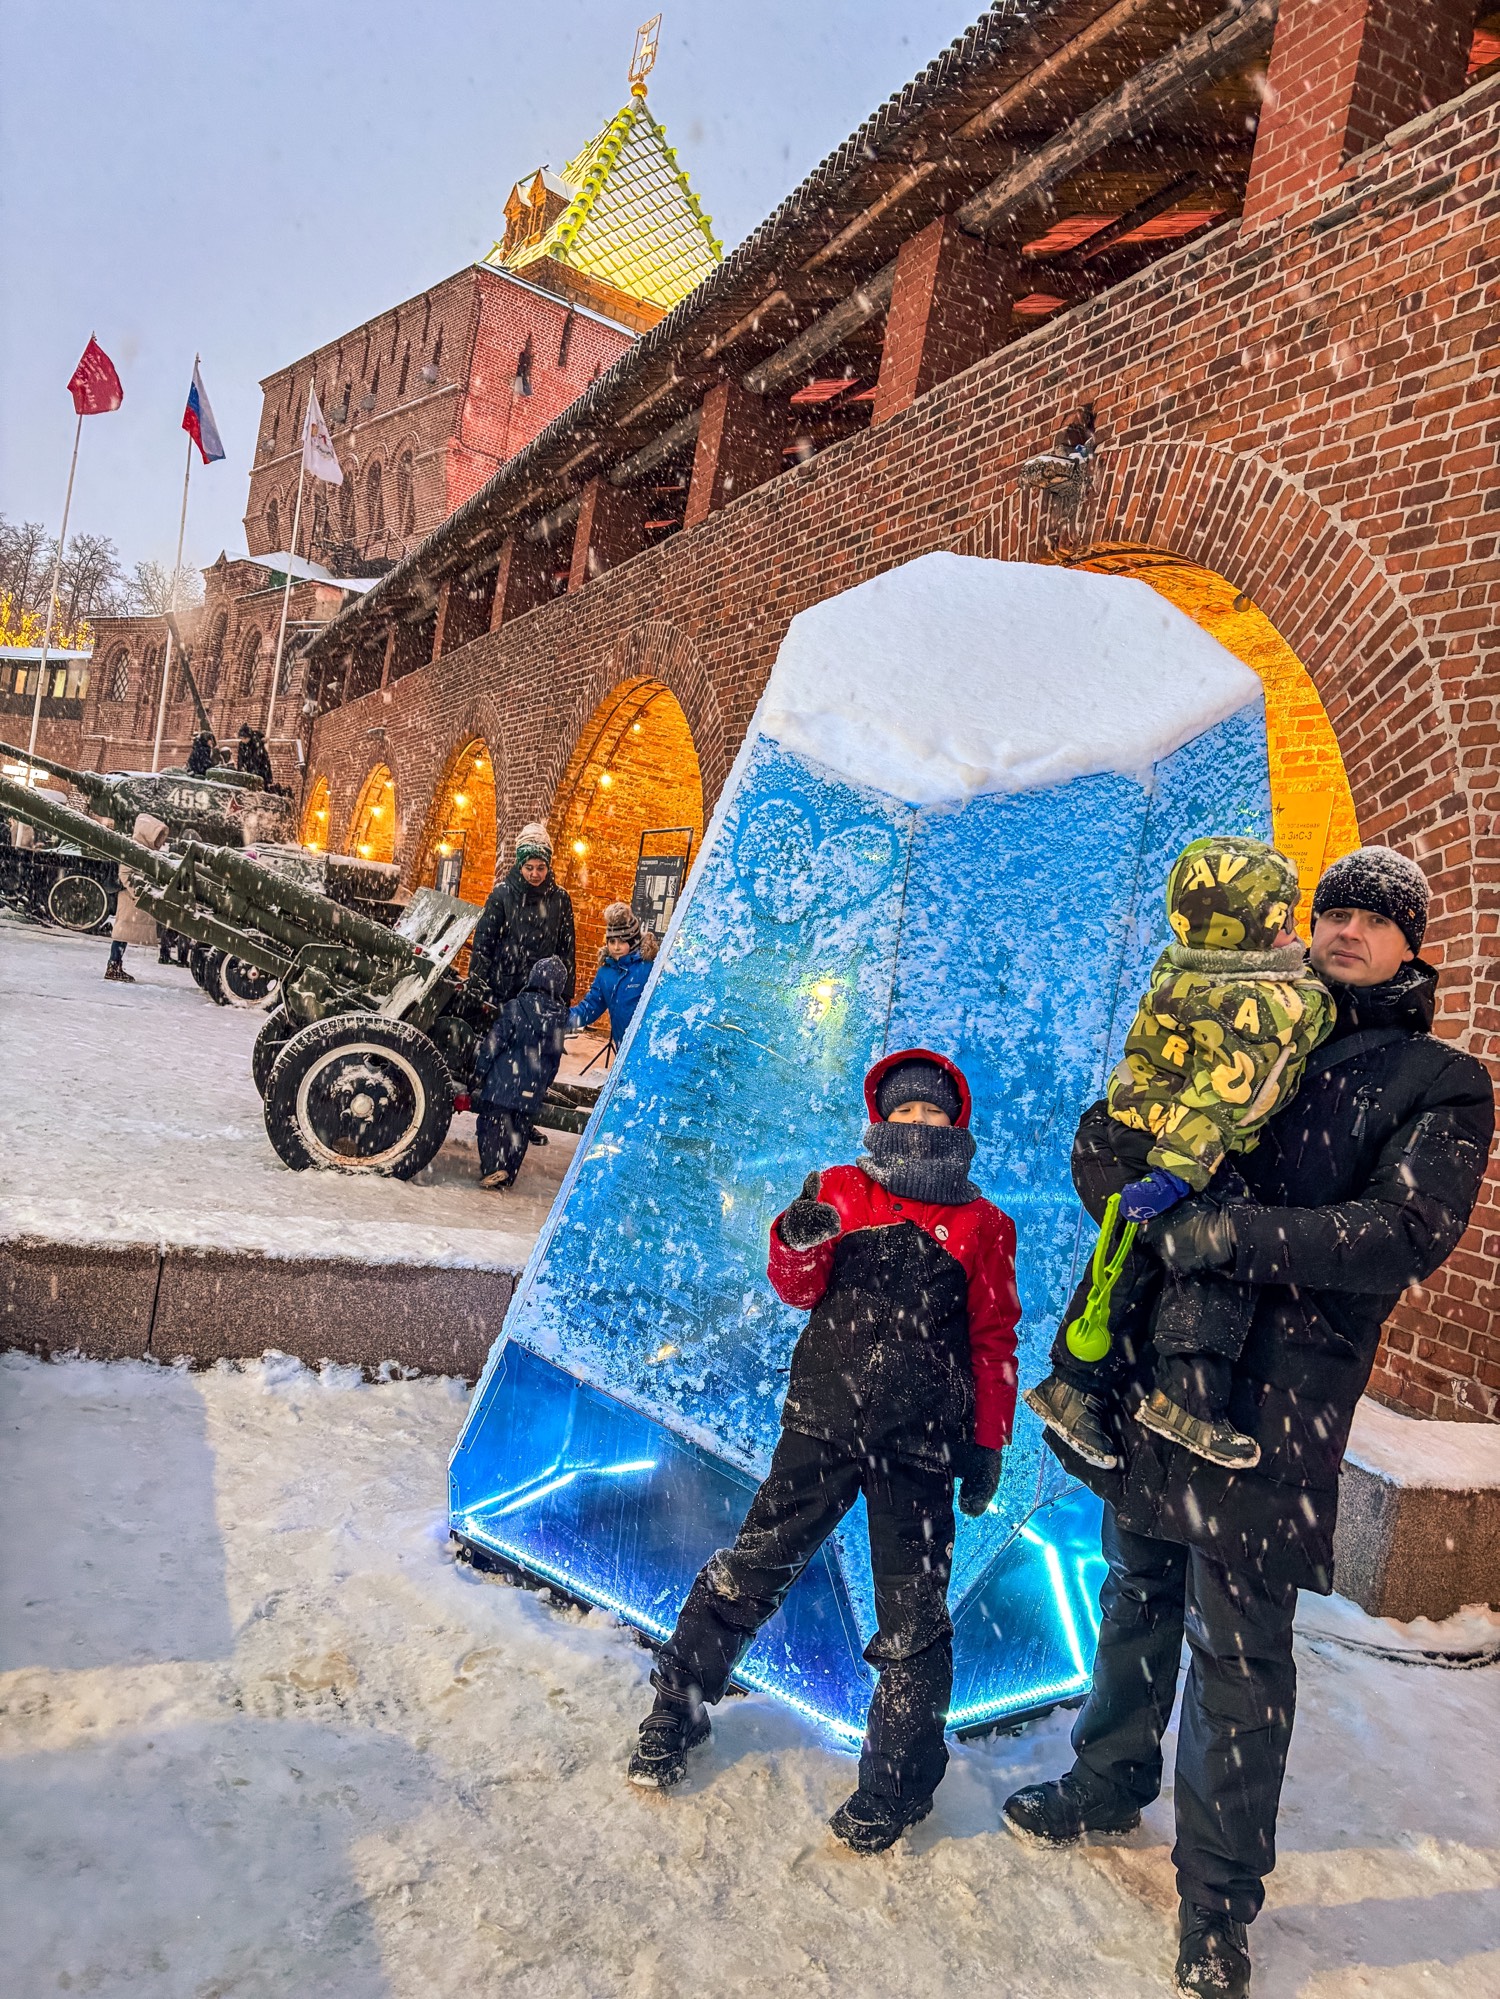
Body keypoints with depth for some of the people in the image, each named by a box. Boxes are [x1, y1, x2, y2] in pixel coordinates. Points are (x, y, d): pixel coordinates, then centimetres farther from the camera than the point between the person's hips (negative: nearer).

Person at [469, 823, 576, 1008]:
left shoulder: (560, 899, 5)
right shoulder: (502, 893, -1)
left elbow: (567, 949, 8)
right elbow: (483, 942, 0)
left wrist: (566, 994, 5)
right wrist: (479, 989, -4)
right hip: (503, 988, -1)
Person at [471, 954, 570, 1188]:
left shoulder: (517, 1007, -12)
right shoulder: (560, 1016, 2)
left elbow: (494, 1042, -10)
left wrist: (480, 1068, 1)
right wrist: (546, 1083, 22)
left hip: (504, 1080, -4)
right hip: (533, 1089, 4)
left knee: (493, 1121, 5)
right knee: (520, 1129, 13)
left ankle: (493, 1168, -5)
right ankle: (508, 1175, 15)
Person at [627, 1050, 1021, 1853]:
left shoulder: (981, 1223, 4)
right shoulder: (841, 1192, 4)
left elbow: (994, 1340, 8)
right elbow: (798, 1288, -5)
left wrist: (988, 1442, 6)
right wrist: (799, 1243, -27)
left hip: (922, 1445, 0)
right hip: (823, 1422, 0)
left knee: (913, 1618, 7)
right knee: (749, 1574, 4)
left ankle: (895, 1782, 28)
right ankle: (675, 1714, 26)